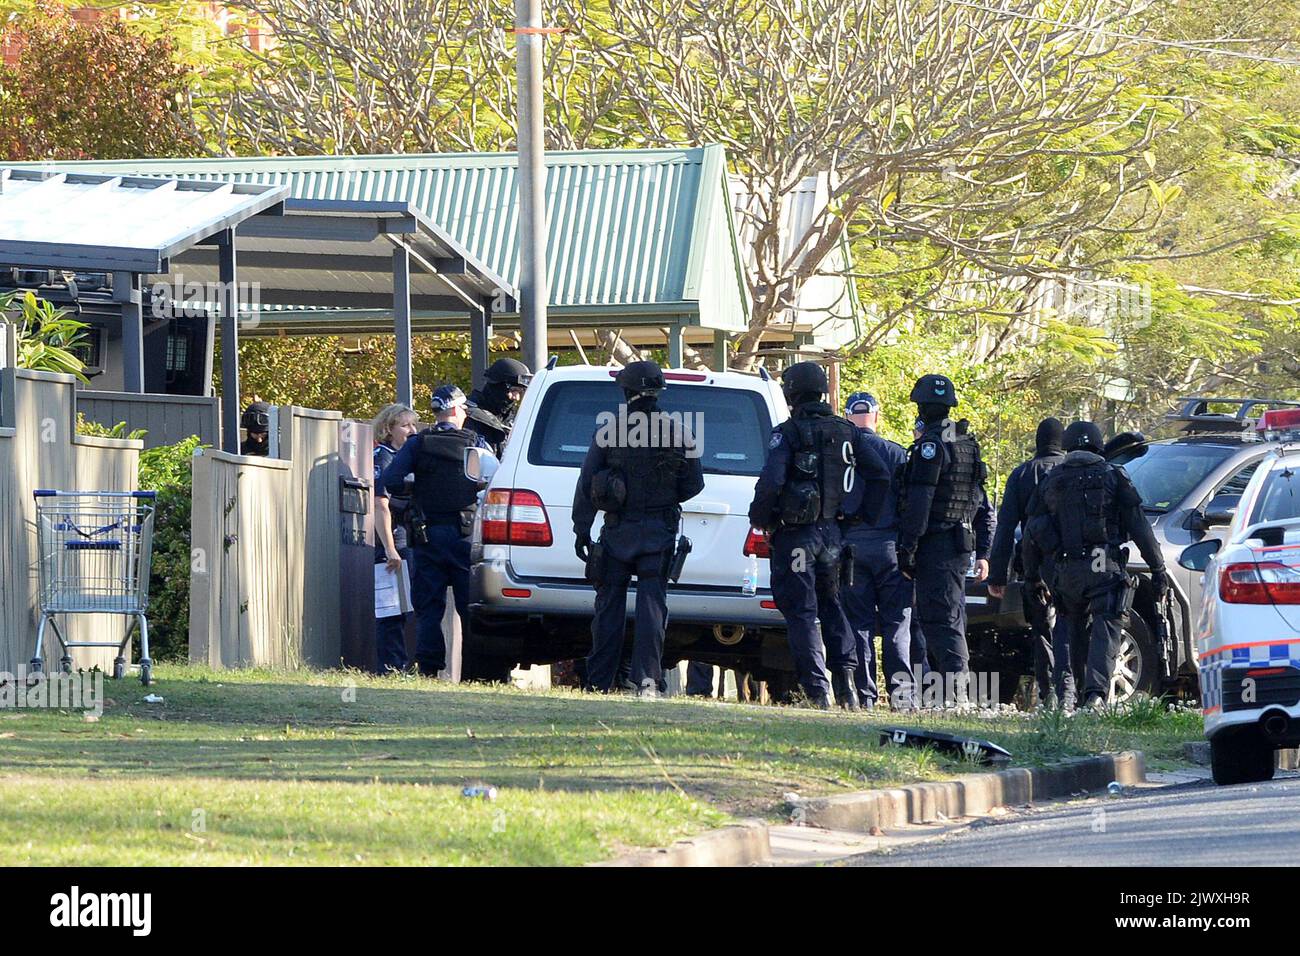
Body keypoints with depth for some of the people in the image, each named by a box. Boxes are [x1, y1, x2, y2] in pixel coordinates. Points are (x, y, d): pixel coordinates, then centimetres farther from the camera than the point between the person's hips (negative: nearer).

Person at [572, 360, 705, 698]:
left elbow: (586, 485, -2)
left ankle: (599, 683, 10)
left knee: (609, 606, 7)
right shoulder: (678, 435, -1)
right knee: (651, 604, -1)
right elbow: (694, 484, 3)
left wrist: (582, 530, 4)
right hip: (659, 531, 0)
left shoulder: (607, 434, -3)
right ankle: (647, 680, -13)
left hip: (618, 531, 0)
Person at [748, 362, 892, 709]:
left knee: (801, 613, -1)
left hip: (795, 534, -6)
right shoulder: (846, 432, 7)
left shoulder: (788, 433, -11)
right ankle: (846, 680, 11)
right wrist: (866, 517, 14)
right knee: (831, 605, 21)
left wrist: (759, 519, -6)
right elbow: (880, 475, 6)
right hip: (832, 532, 6)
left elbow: (770, 482, -22)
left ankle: (817, 690, -6)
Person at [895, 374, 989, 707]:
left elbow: (919, 503, -18)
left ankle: (953, 693, -17)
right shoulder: (968, 444, 16)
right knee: (951, 616, 14)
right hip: (961, 543, 9)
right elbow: (980, 502, 20)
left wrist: (906, 548, -16)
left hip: (935, 543, -9)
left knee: (940, 619, -11)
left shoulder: (931, 446, -13)